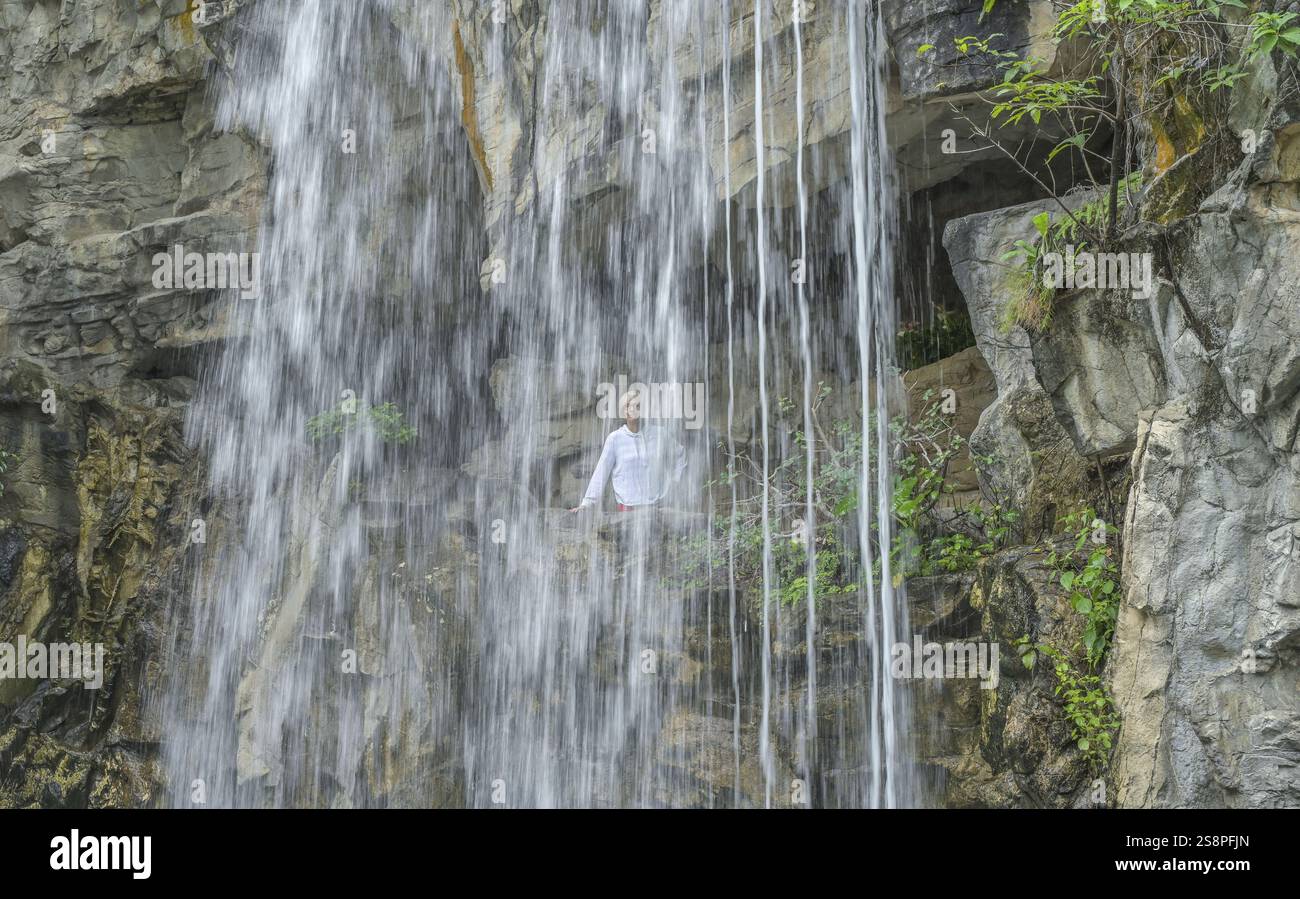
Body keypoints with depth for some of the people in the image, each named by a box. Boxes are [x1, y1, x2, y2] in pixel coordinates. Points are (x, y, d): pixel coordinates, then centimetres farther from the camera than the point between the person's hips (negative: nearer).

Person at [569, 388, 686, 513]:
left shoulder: (660, 433, 2)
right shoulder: (614, 438, -2)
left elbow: (680, 455, 18)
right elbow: (601, 472, -2)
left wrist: (674, 483, 12)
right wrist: (587, 502, -6)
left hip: (659, 505, 1)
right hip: (628, 506, -1)